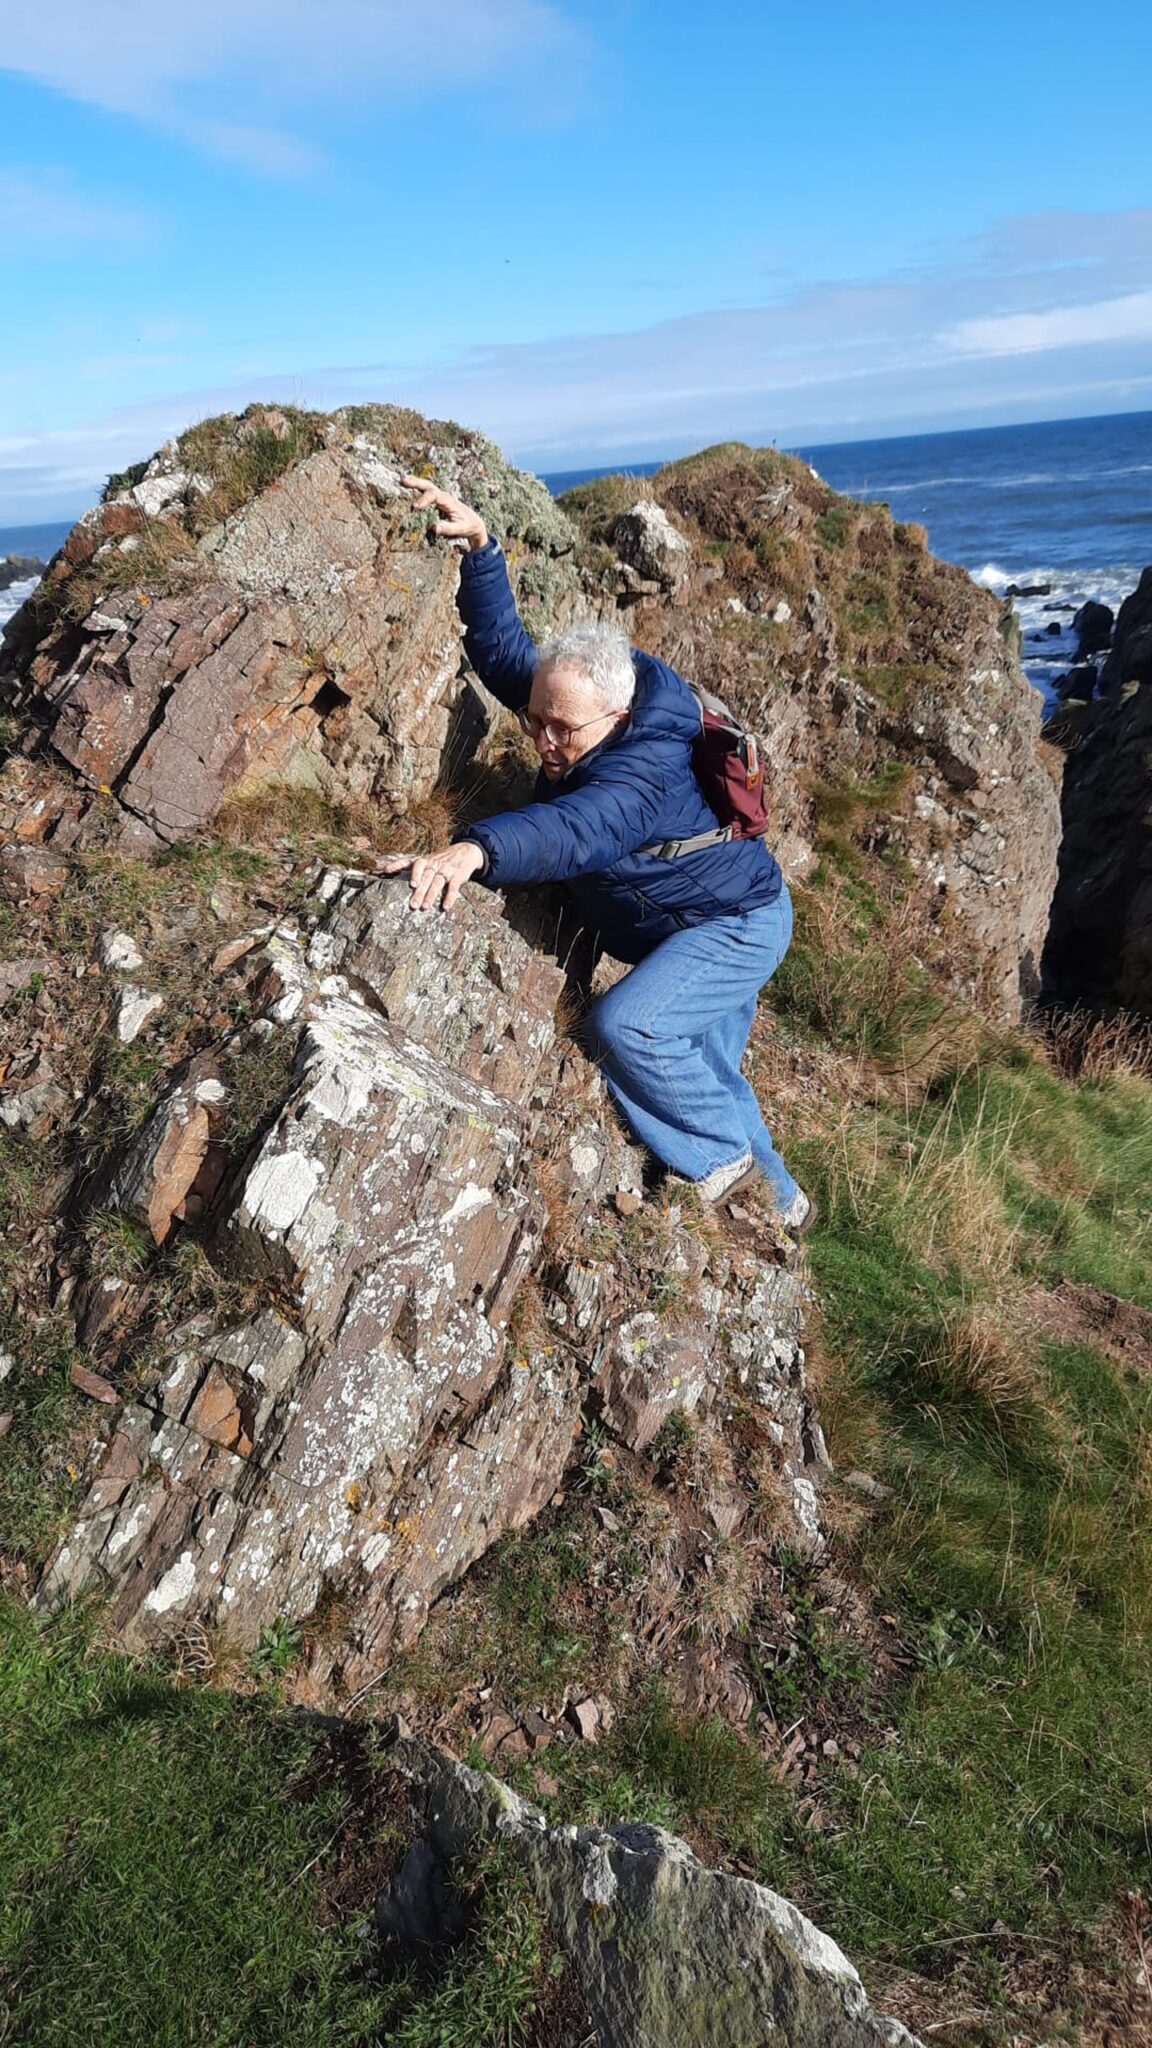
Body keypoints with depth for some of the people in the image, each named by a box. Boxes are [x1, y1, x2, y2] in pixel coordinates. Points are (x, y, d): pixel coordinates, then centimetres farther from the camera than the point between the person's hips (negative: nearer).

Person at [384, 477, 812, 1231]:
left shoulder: (645, 769, -36)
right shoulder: (568, 711, -9)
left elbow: (576, 830, -55)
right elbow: (503, 648, -1)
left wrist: (474, 849, -72)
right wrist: (480, 545, -13)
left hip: (739, 925, -10)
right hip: (699, 927, 10)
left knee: (626, 1026, -28)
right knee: (703, 1075, 18)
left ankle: (729, 1160, -6)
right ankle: (777, 1203, 38)